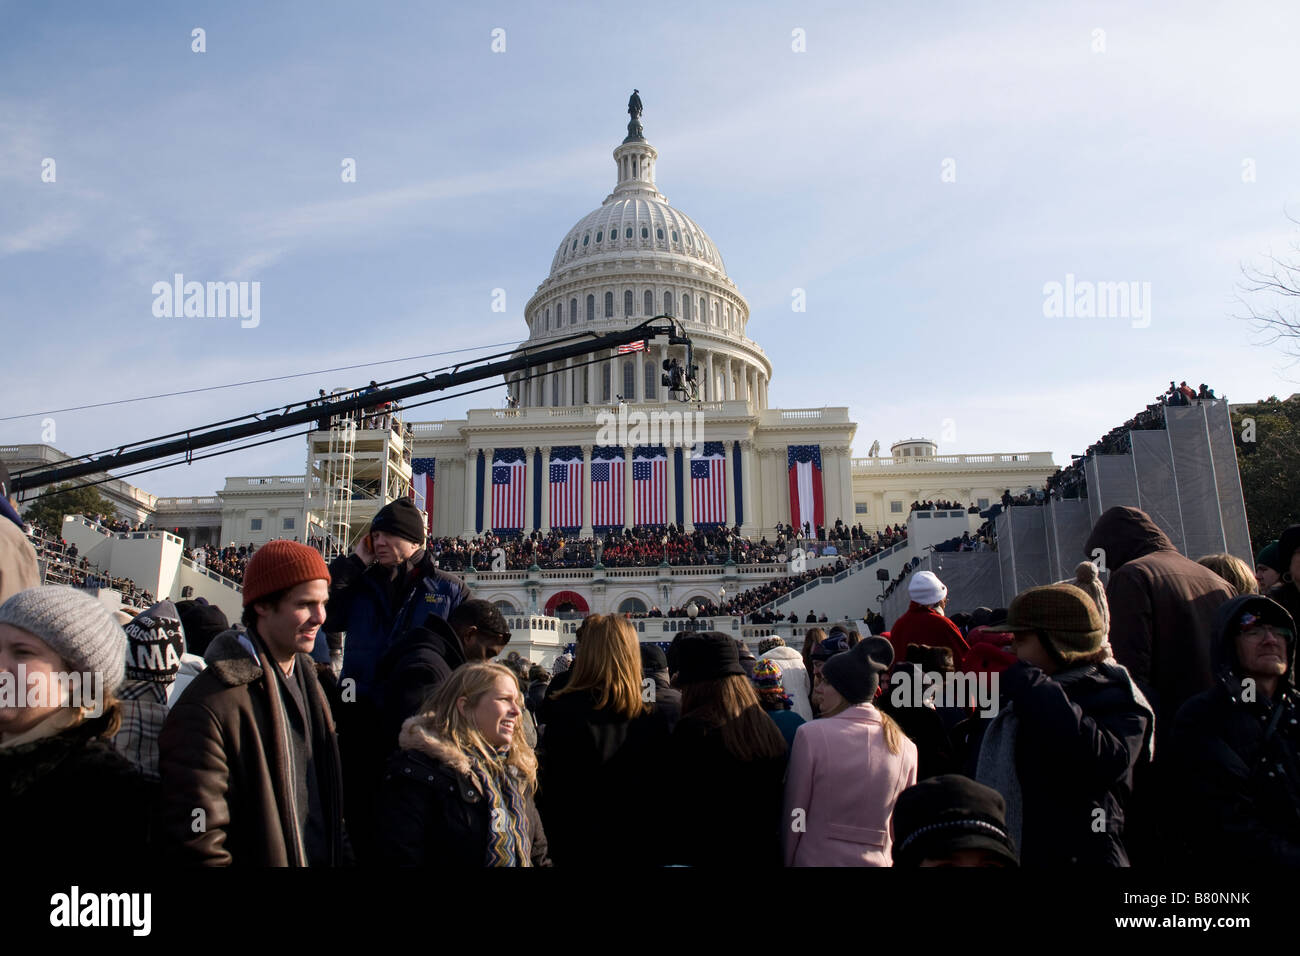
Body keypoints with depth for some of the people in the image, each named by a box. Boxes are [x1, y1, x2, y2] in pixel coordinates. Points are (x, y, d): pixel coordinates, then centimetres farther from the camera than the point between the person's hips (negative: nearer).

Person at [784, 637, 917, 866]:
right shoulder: (905, 747, -3)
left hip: (817, 858, -3)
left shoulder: (811, 734, -14)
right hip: (878, 861, 4)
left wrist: (788, 861, 3)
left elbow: (795, 813, -8)